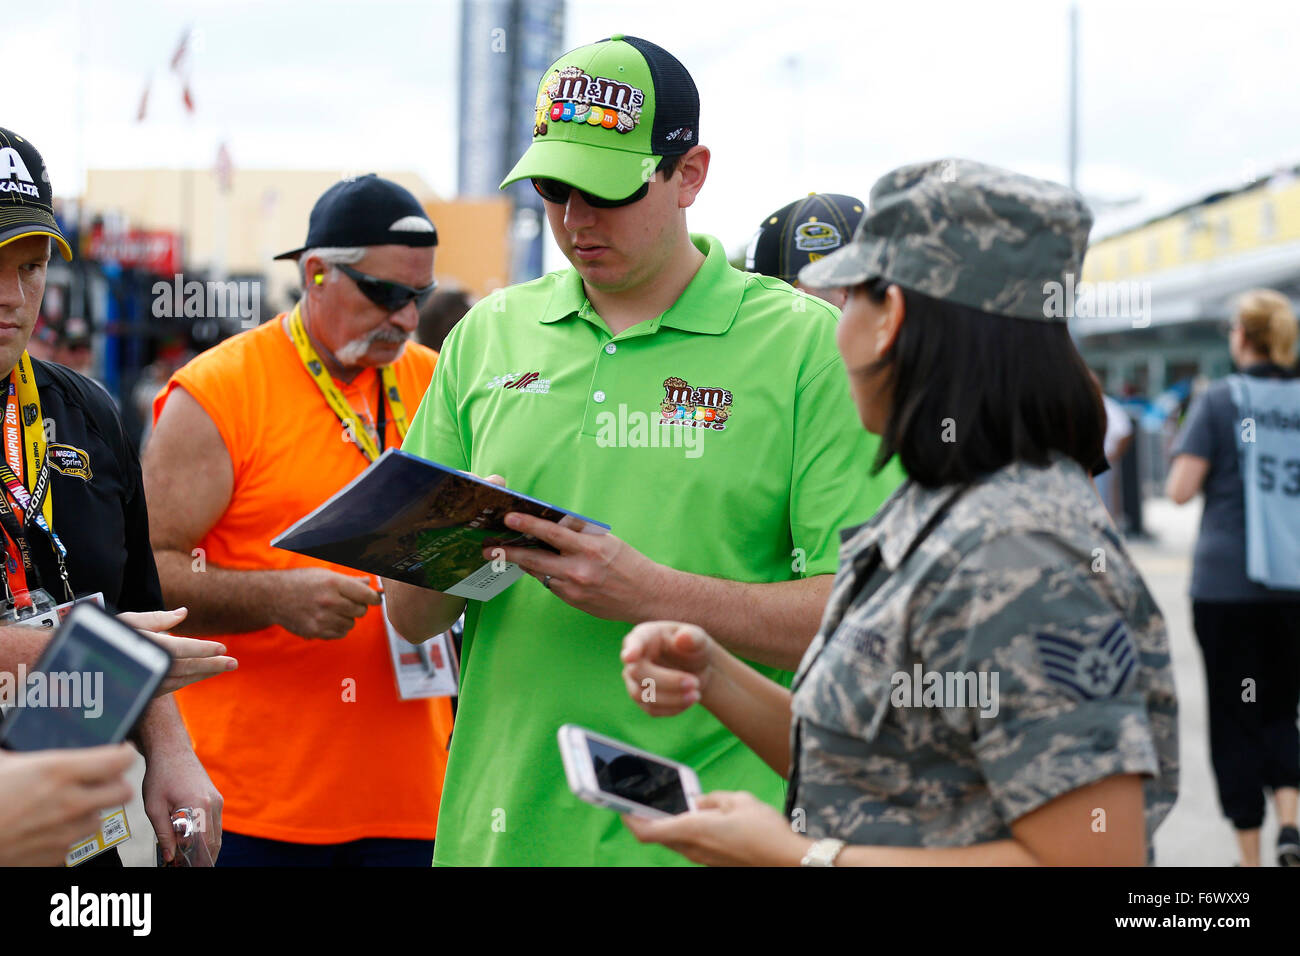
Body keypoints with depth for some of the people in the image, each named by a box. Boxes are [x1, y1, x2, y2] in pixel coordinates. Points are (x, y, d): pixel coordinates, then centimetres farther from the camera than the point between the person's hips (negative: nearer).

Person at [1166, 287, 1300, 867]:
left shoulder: (1220, 401, -5)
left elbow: (1181, 489, -10)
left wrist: (1182, 457, 9)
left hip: (1227, 583, -3)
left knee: (1235, 716, 6)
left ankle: (1250, 854, 8)